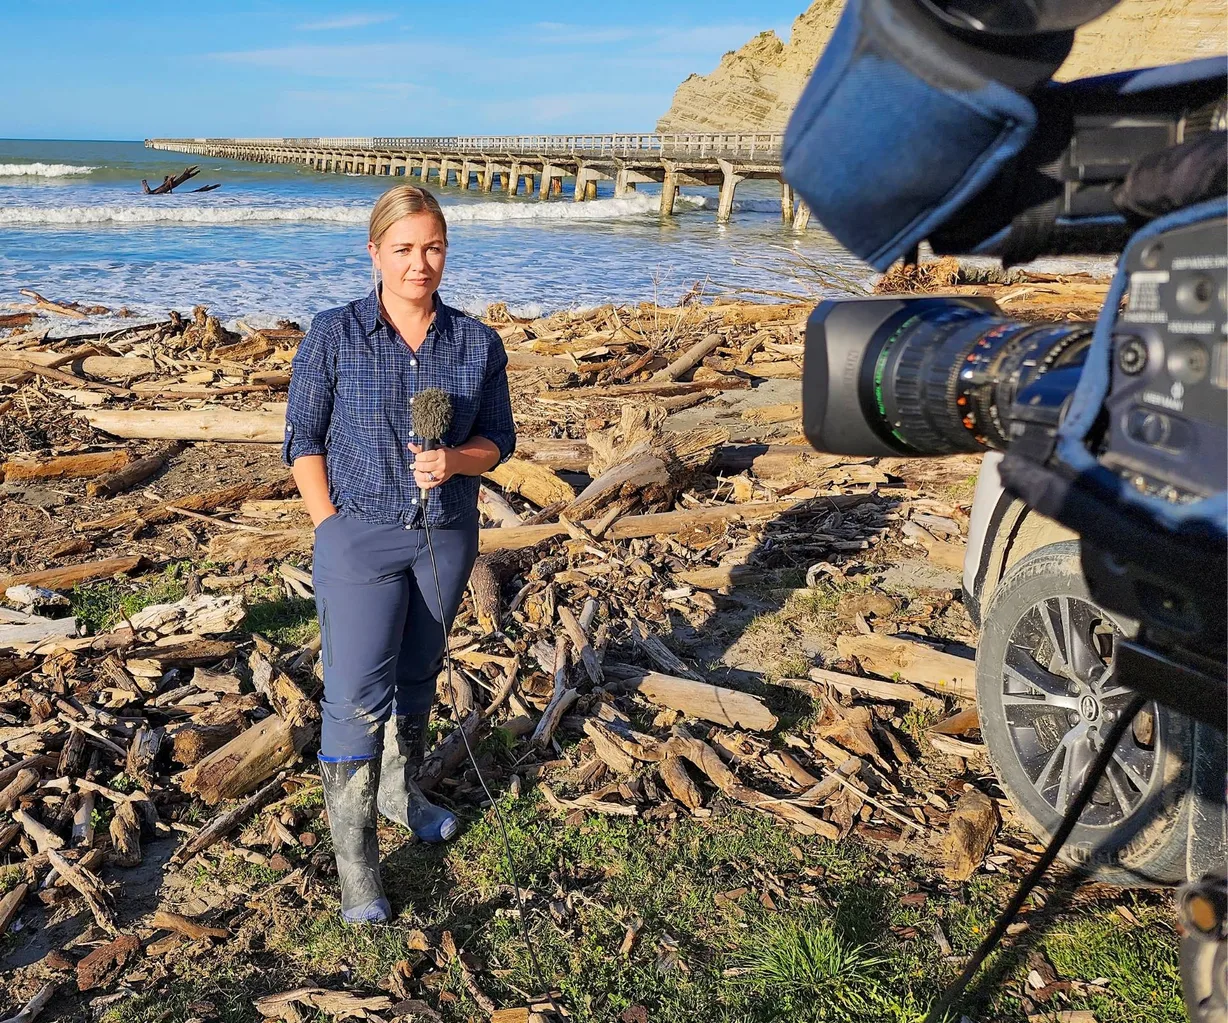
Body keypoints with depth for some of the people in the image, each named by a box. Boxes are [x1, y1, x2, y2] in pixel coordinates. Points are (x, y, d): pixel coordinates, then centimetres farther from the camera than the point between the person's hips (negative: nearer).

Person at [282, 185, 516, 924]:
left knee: (417, 676, 19)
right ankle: (355, 864, 7)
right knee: (357, 694, -6)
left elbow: (499, 439, 4)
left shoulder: (477, 343, -1)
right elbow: (304, 440, -3)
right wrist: (332, 529, -9)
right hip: (360, 534, -3)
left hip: (447, 535, 3)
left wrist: (455, 460, -18)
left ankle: (400, 790, 44)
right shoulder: (334, 336, -7)